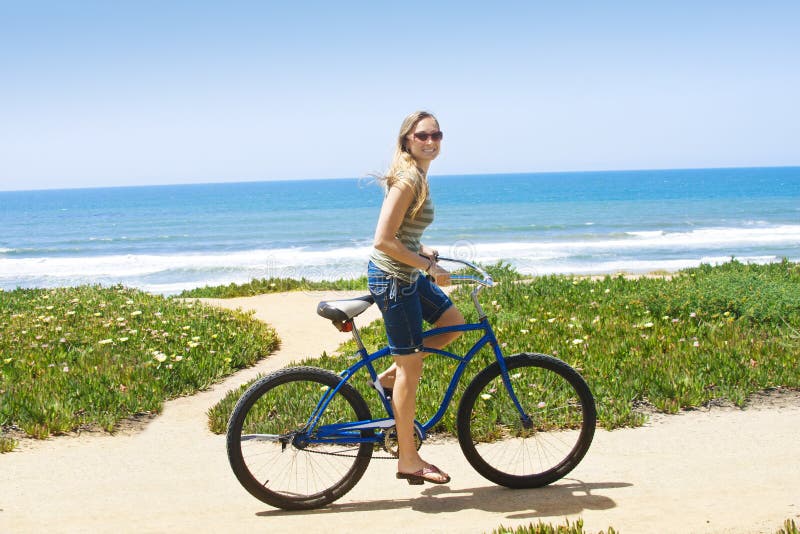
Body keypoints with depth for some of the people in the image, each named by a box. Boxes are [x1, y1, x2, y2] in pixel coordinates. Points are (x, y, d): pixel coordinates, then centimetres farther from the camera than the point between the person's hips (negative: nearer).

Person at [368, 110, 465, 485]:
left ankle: (388, 378, 22)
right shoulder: (408, 179, -20)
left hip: (407, 273, 10)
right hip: (393, 278, -10)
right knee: (411, 368, -1)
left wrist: (423, 250, 8)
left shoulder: (417, 176, 10)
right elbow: (383, 241, -26)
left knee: (453, 322, 20)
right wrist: (429, 267, -19)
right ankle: (408, 460, 12)